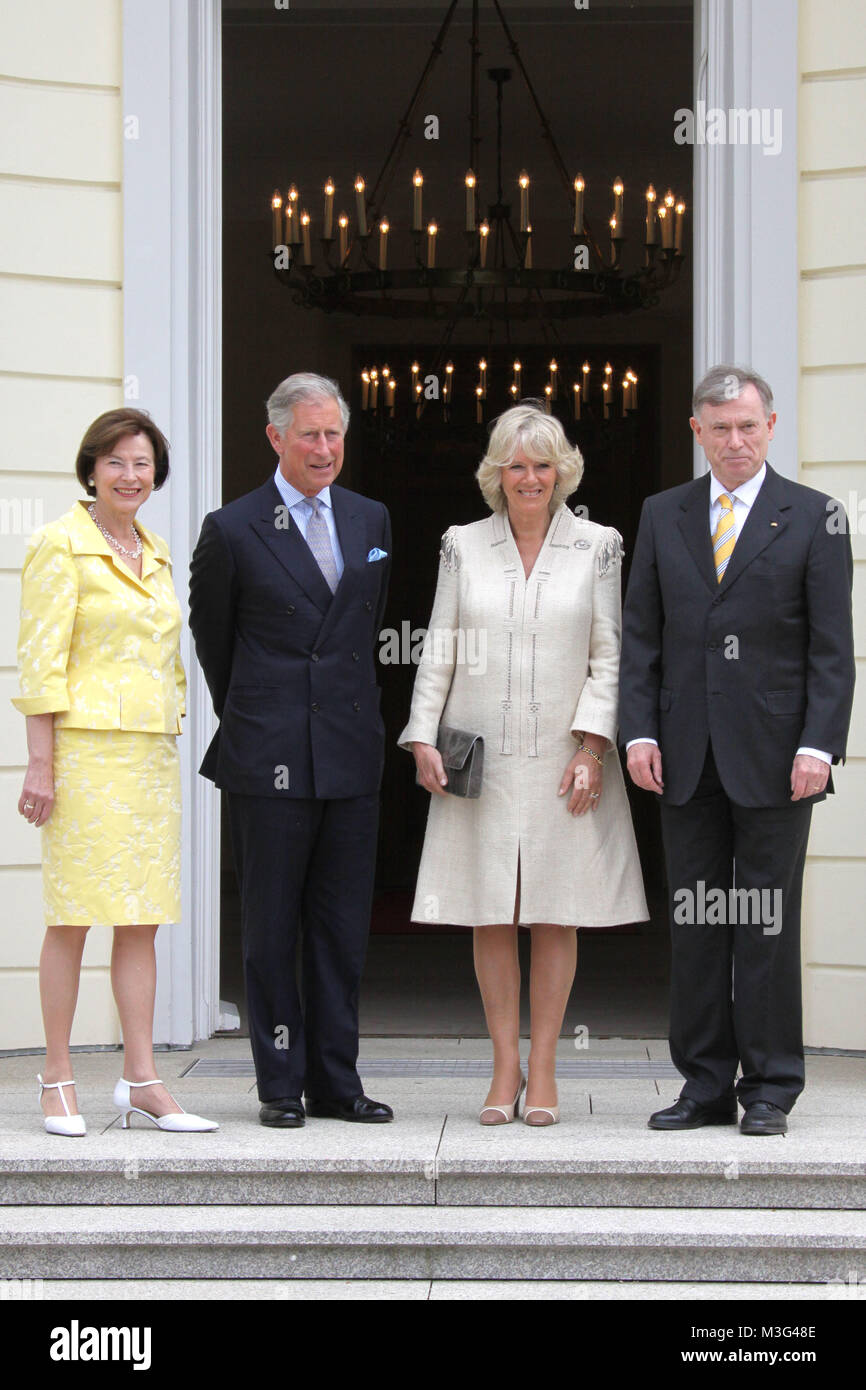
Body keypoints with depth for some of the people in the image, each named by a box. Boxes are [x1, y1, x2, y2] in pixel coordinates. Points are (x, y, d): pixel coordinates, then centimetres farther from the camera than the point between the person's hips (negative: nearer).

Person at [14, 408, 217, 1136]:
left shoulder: (155, 553, 16)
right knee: (74, 918, -4)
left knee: (142, 919, 5)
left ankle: (141, 1080, 7)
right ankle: (59, 1082, 3)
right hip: (86, 744, -7)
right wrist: (40, 763, -14)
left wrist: (170, 739, 16)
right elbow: (42, 660, -9)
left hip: (152, 749, 7)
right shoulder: (61, 545, -4)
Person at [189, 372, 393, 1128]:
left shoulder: (371, 520, 11)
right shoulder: (233, 530, -2)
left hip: (352, 753, 4)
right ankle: (281, 1085, 9)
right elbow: (213, 638, 9)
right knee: (272, 926, 2)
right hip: (269, 759, -4)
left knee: (344, 925, 7)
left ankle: (336, 1080, 14)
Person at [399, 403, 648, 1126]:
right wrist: (423, 737, 0)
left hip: (564, 760, -1)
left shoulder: (597, 546, 4)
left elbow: (609, 655, 1)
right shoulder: (464, 546, 7)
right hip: (480, 759, 1)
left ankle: (543, 1067, 9)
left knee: (557, 915, 2)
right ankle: (505, 1064, 11)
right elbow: (439, 650, 9)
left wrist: (592, 746, -7)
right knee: (490, 915, 3)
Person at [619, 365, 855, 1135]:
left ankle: (771, 1088, 8)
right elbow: (640, 634, 10)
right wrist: (639, 731, -1)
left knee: (769, 925, 0)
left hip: (773, 755, -3)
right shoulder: (663, 515, 11)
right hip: (688, 756, 3)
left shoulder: (812, 517, 1)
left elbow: (833, 646, -2)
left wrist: (819, 745, -11)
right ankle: (705, 1085, 12)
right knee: (695, 924, 6)